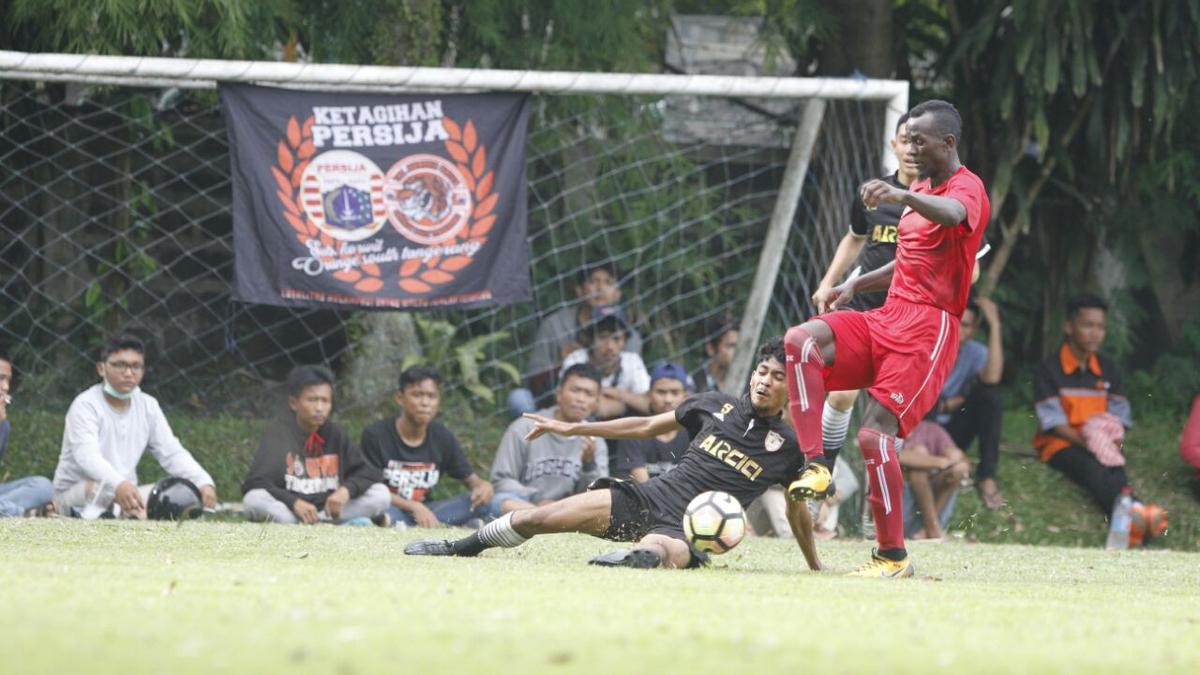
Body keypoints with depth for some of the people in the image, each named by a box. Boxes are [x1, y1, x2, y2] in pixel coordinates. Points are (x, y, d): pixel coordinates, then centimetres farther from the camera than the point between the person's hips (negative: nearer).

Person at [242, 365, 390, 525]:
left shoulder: (335, 434, 6)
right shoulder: (279, 431, -6)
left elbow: (369, 473, 5)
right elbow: (254, 484, -16)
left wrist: (346, 490, -17)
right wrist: (294, 502, -31)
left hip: (328, 509, 3)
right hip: (288, 511, -3)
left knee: (381, 494, -12)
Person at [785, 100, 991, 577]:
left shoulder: (966, 188, -7)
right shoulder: (921, 189, 23)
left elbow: (954, 214, -34)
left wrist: (903, 196, -54)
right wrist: (856, 285, 17)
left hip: (927, 330, -8)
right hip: (889, 318, 8)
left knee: (875, 431, -17)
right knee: (801, 339, -18)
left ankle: (893, 556, -8)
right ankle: (816, 465, -22)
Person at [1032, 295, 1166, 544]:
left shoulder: (1107, 369, 14)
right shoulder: (1048, 370, -1)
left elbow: (1120, 415, 9)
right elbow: (1053, 420, -9)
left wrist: (1113, 438, -14)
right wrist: (1085, 440, -24)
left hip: (1102, 444, 4)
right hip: (1061, 444, -4)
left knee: (1113, 467, -34)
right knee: (1093, 468, -38)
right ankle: (1132, 509, -72)